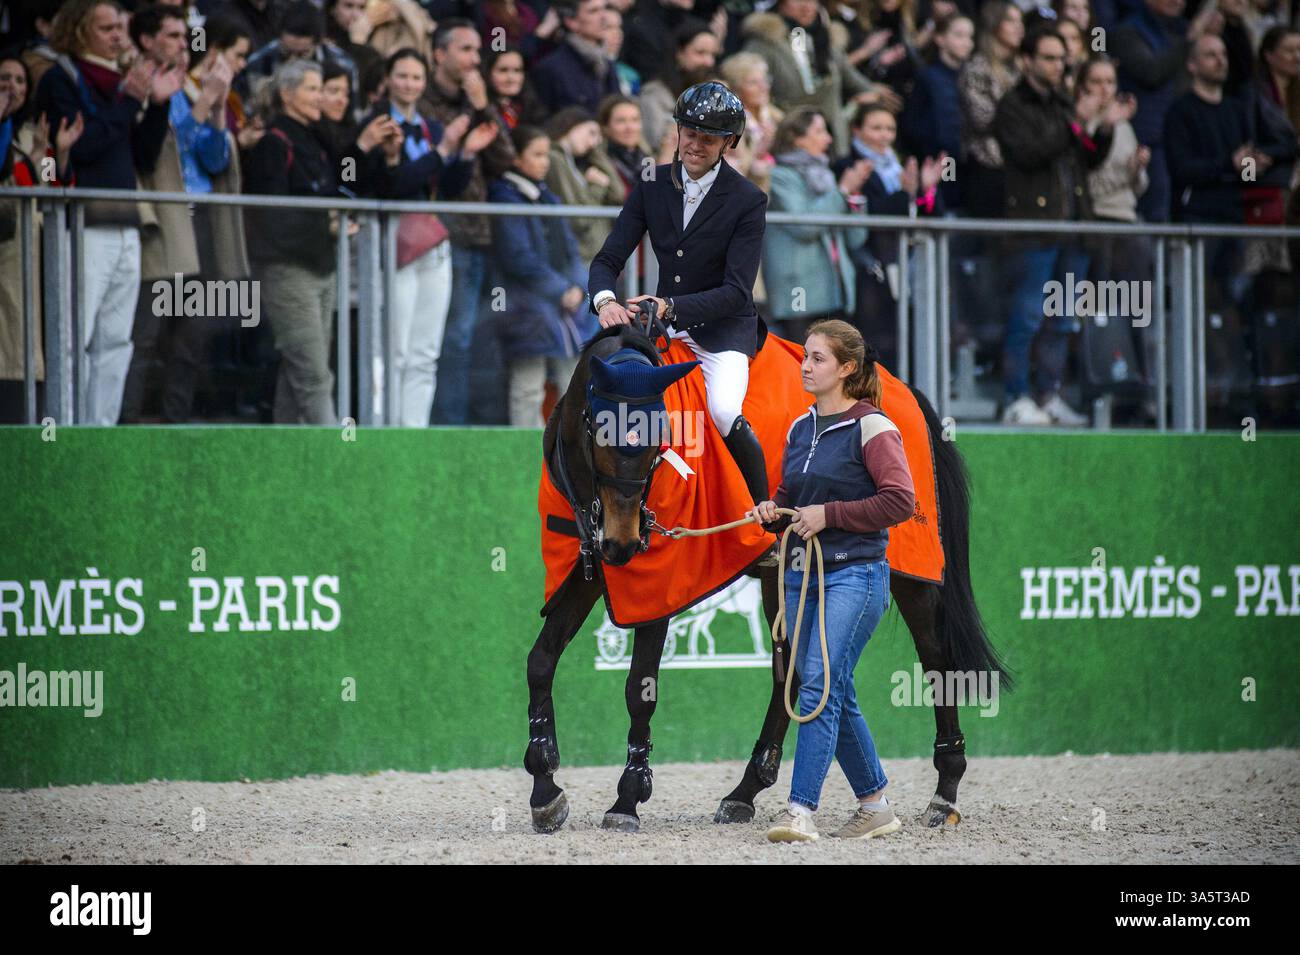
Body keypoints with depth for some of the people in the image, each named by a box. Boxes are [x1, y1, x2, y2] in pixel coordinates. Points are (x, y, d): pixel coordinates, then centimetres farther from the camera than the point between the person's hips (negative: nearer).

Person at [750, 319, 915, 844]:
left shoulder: (870, 427, -7)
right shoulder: (800, 429, 15)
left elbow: (900, 501, -15)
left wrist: (829, 514, -16)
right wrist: (772, 512, 1)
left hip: (854, 573, -8)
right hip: (802, 573, 8)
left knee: (820, 683, -18)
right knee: (836, 696, 11)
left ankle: (801, 810, -22)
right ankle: (876, 806, 23)